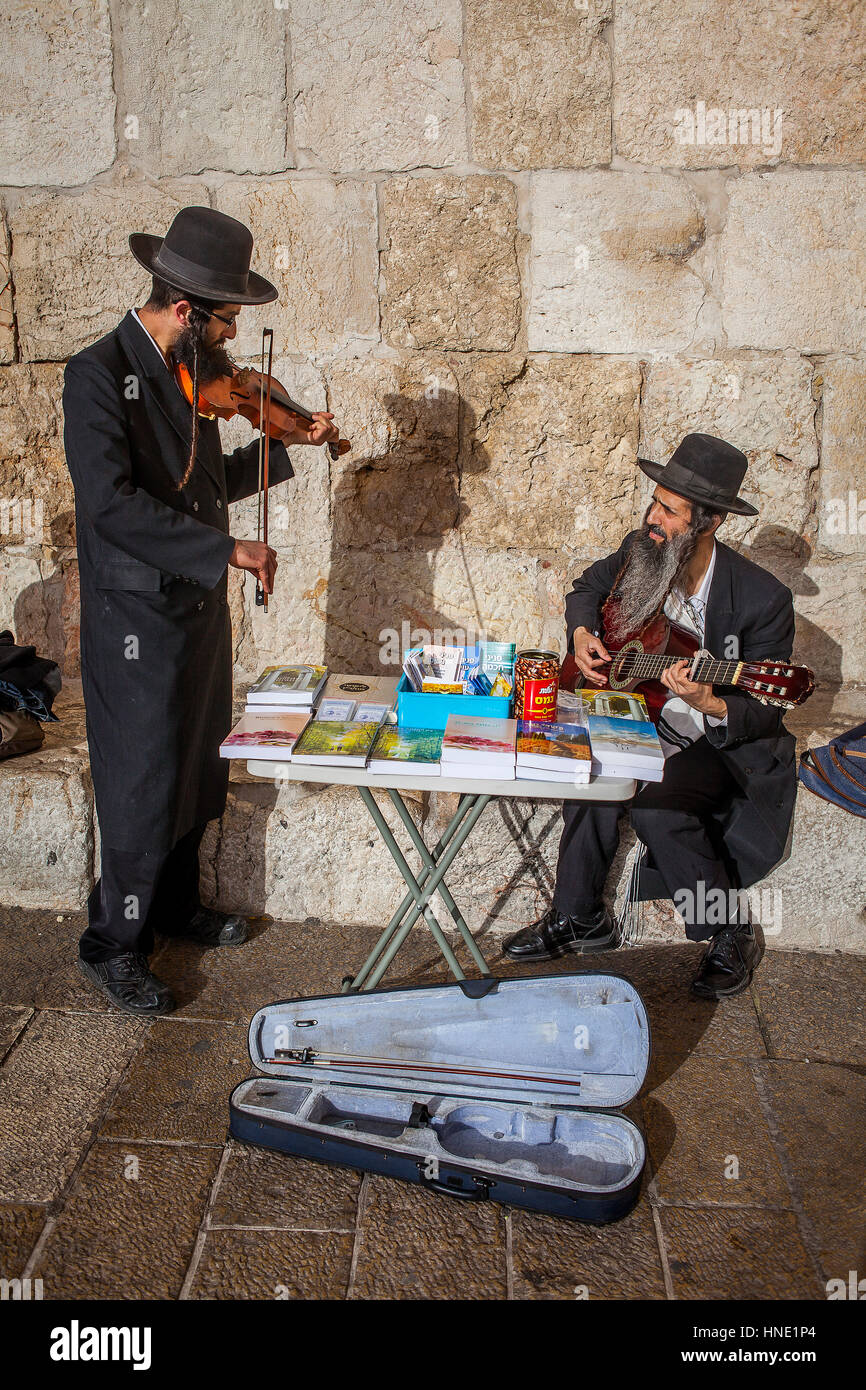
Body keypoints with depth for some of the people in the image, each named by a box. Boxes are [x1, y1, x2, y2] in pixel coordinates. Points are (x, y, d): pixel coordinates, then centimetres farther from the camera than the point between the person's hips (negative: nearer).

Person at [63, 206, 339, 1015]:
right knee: (143, 789, 1)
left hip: (200, 610, 8)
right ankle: (113, 946, 19)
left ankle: (177, 906, 38)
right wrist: (226, 549, -28)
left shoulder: (191, 374, 9)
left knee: (196, 774, 18)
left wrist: (286, 444, 12)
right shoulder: (98, 375, -16)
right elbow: (110, 502, -28)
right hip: (137, 621, -8)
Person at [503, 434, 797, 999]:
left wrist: (711, 705, -37)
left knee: (657, 807, -31)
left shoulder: (763, 599, -21)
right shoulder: (640, 551, -5)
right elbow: (587, 589, 18)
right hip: (642, 718, 5)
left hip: (728, 744, -5)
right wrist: (582, 633, -3)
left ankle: (733, 934, -5)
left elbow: (766, 713, -16)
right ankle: (581, 919, -3)